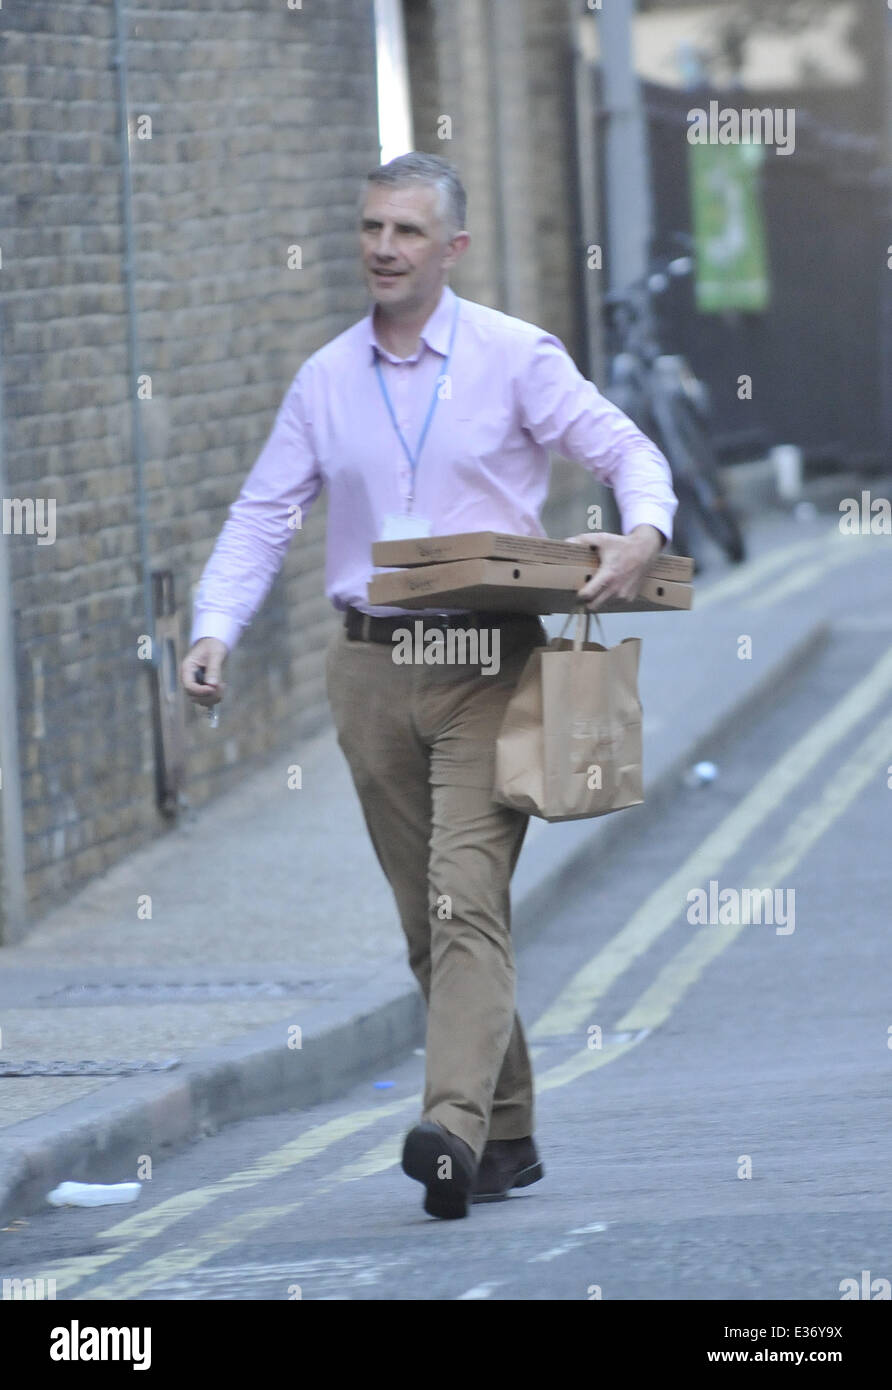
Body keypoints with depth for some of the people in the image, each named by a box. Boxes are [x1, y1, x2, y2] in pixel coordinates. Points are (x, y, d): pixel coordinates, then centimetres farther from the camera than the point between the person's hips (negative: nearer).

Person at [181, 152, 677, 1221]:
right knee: (428, 922, 8)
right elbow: (262, 516, 10)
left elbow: (629, 453, -2)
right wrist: (214, 630, -5)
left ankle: (454, 1126, -29)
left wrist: (644, 534, -24)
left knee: (466, 895, -18)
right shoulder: (325, 380, 10)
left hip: (486, 664, -4)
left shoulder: (514, 359, -1)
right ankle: (507, 1135, 18)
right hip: (371, 669, 5)